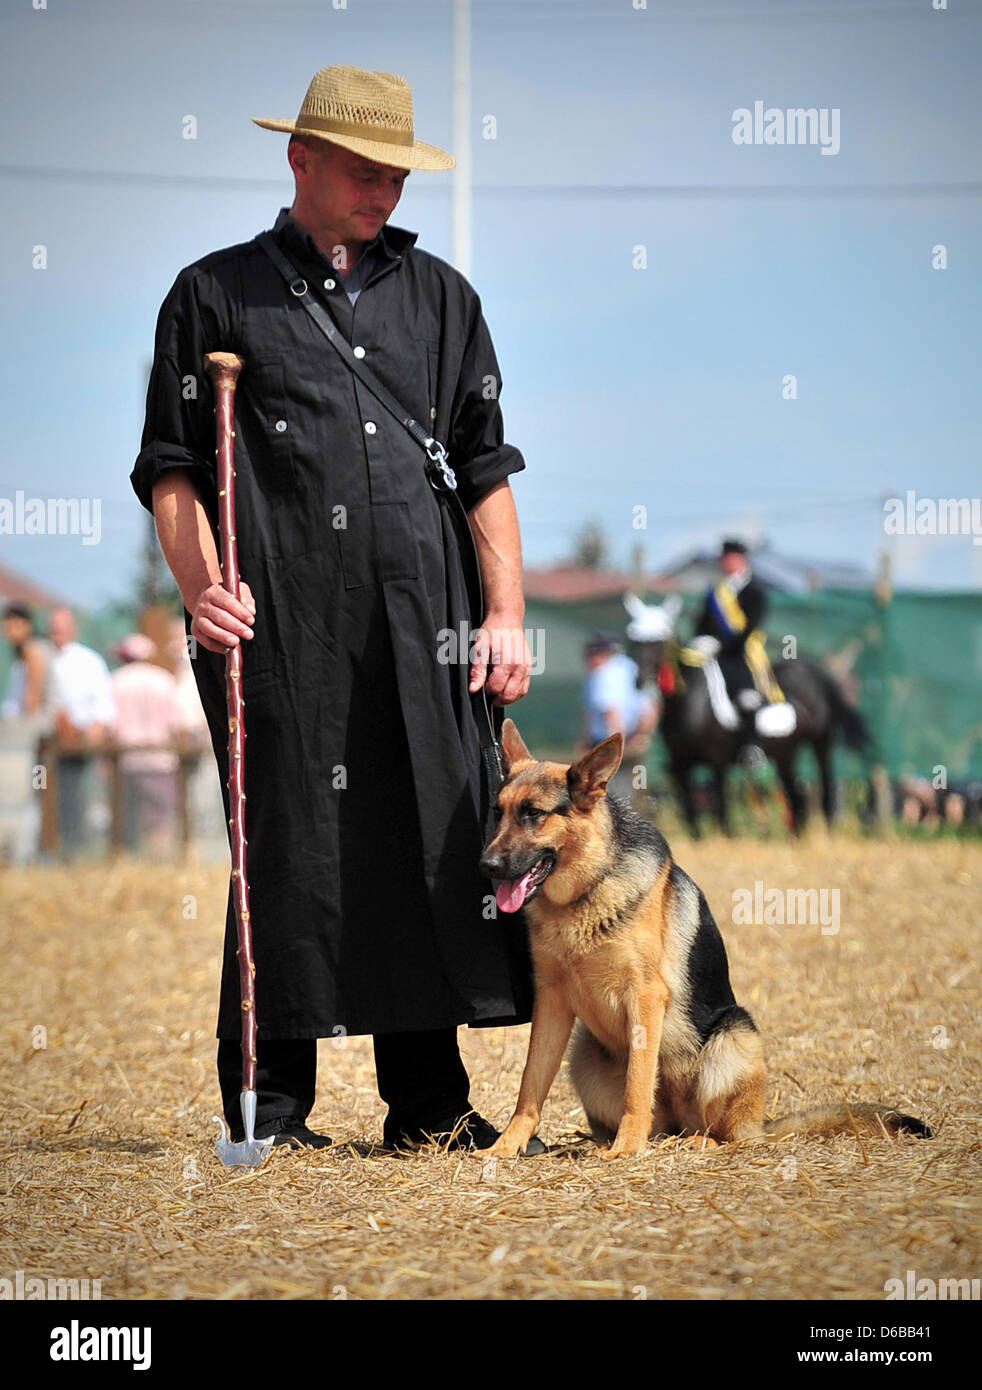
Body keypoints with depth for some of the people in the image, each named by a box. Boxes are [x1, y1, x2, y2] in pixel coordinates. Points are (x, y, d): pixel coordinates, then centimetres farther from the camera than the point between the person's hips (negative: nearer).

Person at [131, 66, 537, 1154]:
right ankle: (267, 1109, 7)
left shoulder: (439, 296, 19)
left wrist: (507, 612, 7)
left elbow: (486, 467, 17)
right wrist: (200, 586, -10)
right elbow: (171, 464, 6)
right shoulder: (217, 294, 10)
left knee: (437, 842, 1)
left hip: (423, 623, 3)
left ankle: (430, 1106, 9)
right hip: (279, 625, -3)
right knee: (288, 851, -2)